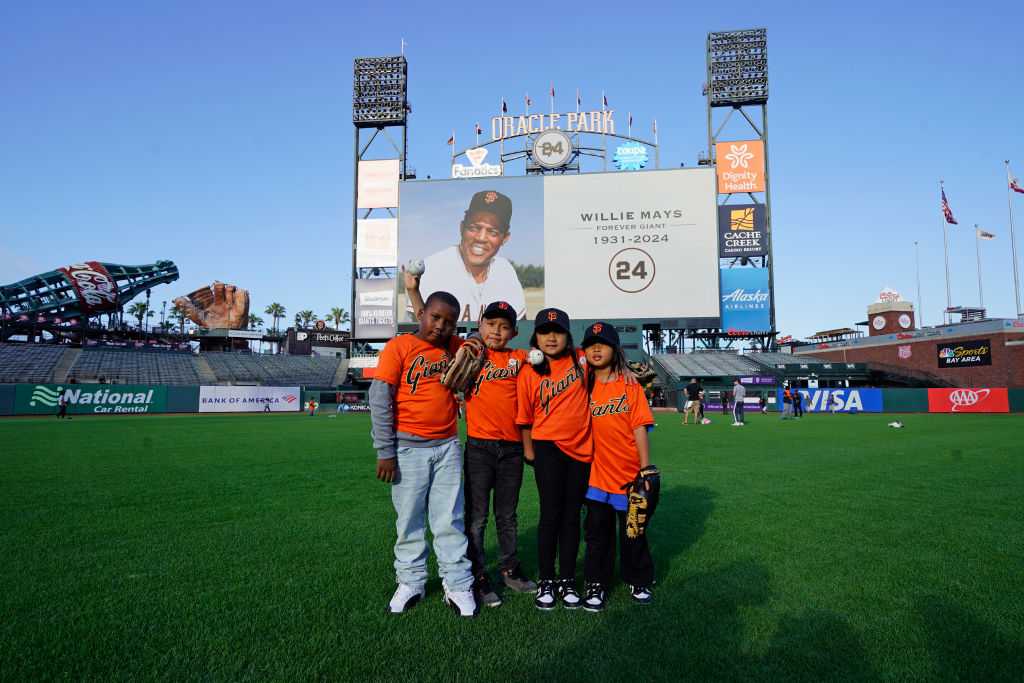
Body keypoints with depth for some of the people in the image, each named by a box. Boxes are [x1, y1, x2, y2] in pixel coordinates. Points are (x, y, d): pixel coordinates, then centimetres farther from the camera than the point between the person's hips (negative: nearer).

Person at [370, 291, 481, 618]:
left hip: (448, 447, 3)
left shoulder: (456, 347, 6)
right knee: (409, 519, 9)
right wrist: (385, 452, -12)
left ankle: (458, 585, 17)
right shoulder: (399, 347, -7)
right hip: (408, 448, -3)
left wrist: (478, 343, 5)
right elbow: (380, 400, -9)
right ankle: (411, 582, 25)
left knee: (450, 520, 8)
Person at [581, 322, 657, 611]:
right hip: (598, 473, 2)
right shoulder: (585, 386, 2)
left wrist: (645, 470, -9)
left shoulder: (631, 386, -5)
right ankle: (596, 582, 26)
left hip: (629, 473, -2)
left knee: (632, 530, 13)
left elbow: (640, 429, -7)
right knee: (597, 530, 11)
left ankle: (638, 581, 32)